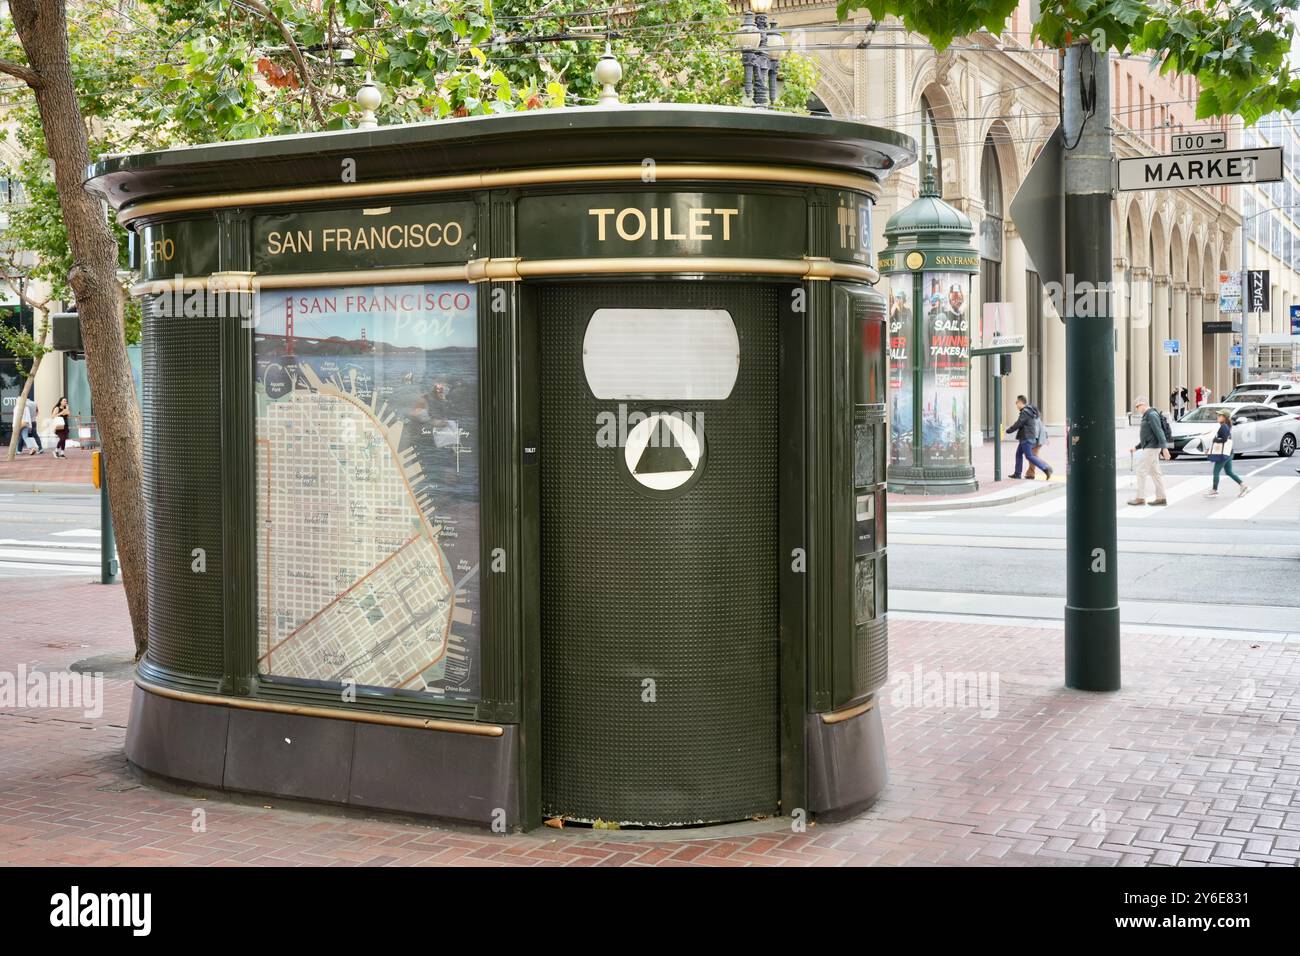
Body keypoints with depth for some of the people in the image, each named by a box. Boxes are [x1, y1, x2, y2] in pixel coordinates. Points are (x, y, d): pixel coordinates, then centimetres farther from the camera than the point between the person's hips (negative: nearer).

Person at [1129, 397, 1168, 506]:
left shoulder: (1151, 415, -13)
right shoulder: (1147, 416, 19)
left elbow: (1159, 432, -23)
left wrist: (1164, 447, -31)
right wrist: (1136, 447, 24)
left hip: (1151, 448, -10)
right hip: (1150, 448, 10)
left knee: (1141, 471, -7)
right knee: (1155, 472, 9)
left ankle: (1140, 498, -4)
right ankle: (1161, 498, 10)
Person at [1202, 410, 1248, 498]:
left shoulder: (1224, 427, -18)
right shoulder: (1227, 426, 13)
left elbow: (1224, 439, -24)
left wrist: (1213, 439, -18)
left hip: (1223, 454, -10)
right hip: (1227, 453, 10)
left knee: (1216, 472, 0)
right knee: (1229, 472, 15)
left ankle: (1214, 491, 7)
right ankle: (1243, 485, 12)